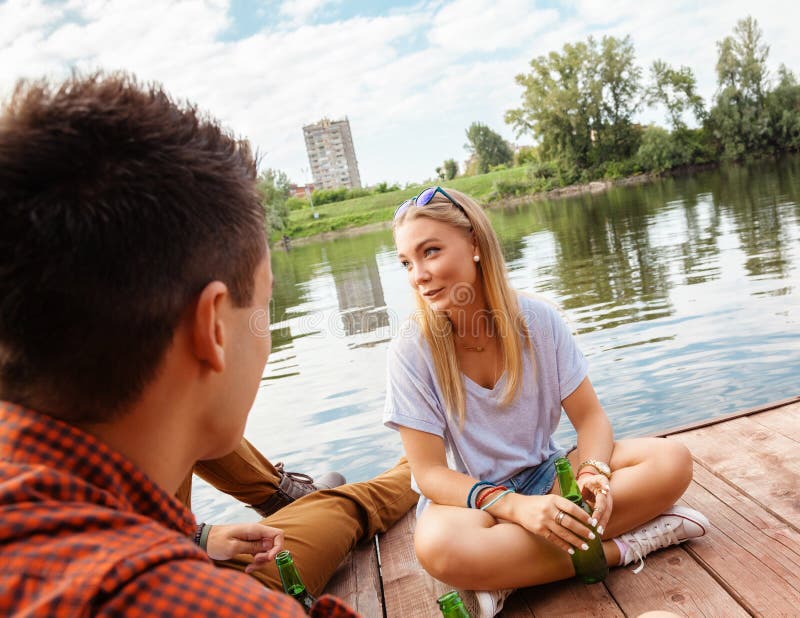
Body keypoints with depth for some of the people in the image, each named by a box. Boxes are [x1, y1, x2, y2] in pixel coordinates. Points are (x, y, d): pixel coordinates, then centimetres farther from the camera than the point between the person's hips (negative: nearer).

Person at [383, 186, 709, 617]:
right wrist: (515, 506, -31)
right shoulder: (412, 350, -16)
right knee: (439, 546, -38)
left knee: (671, 461, -18)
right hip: (468, 498, -2)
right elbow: (430, 472, -16)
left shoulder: (538, 320, -10)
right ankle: (624, 545, -20)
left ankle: (508, 573, -21)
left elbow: (590, 418, -5)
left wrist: (594, 474, -27)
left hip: (545, 476, 3)